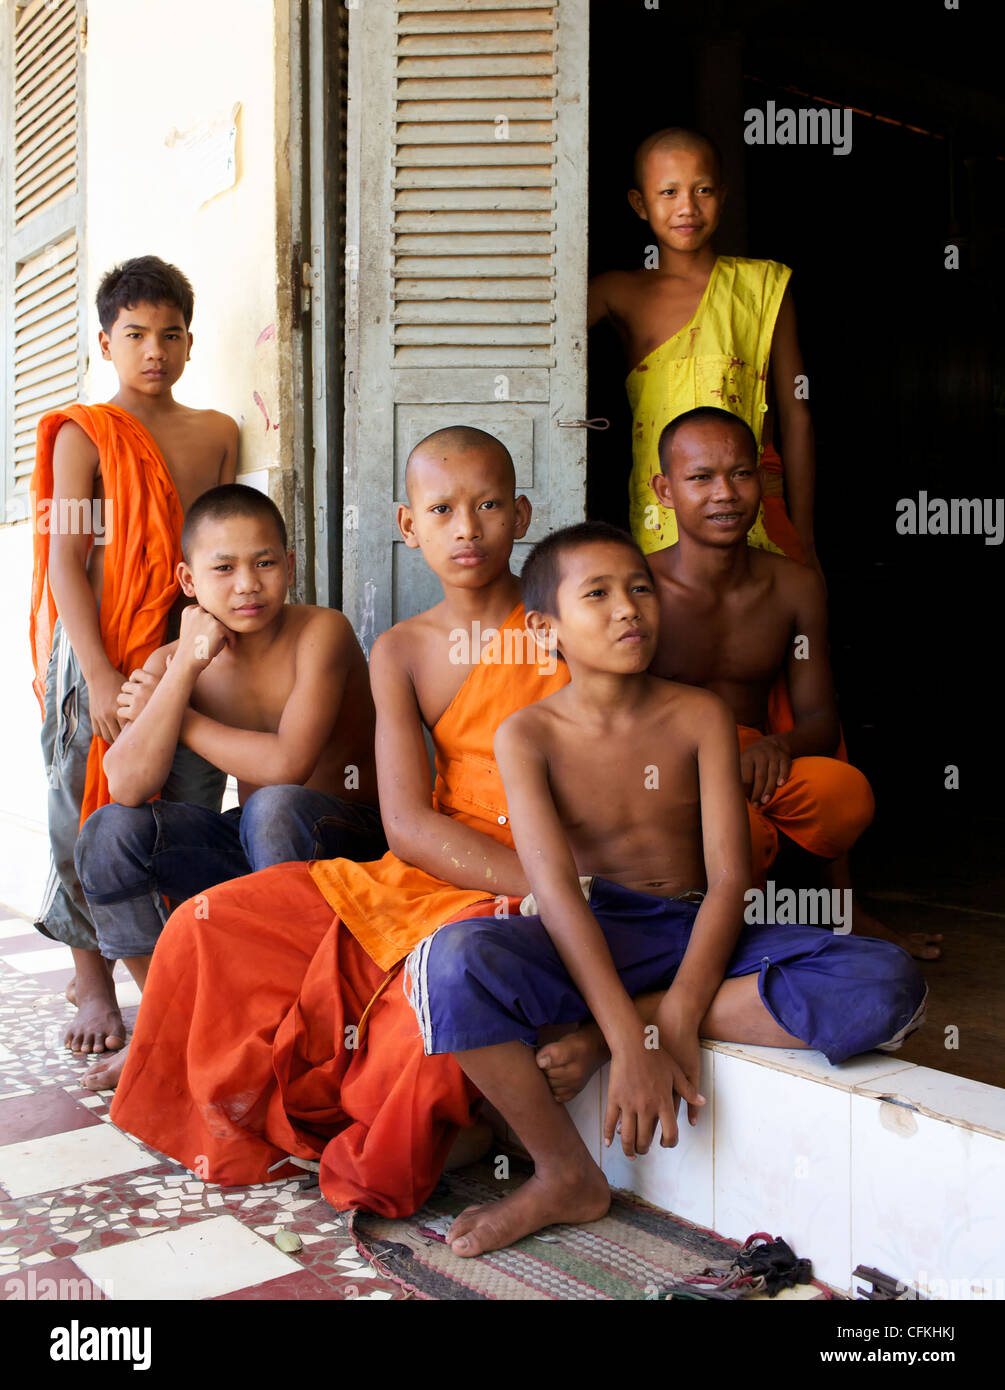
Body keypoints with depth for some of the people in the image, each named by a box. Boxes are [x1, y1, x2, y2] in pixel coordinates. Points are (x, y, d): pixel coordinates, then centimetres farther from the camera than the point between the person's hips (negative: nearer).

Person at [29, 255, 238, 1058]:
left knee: (195, 808, 4)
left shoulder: (217, 434, 11)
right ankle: (93, 980, 18)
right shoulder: (83, 435, -1)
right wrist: (101, 675, -13)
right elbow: (64, 562, -6)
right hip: (100, 652, -3)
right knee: (92, 814, 2)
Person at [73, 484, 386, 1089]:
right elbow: (129, 785, -18)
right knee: (111, 832, -14)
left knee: (274, 807, -36)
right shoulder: (174, 661, -3)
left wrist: (180, 717, -15)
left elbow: (286, 764, -30)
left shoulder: (322, 631, -17)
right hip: (251, 849, 5)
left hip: (350, 836, -5)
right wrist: (186, 666, -22)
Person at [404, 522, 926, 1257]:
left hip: (696, 934, 2)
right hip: (587, 941, -1)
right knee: (453, 962, -35)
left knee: (888, 984, -24)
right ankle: (569, 1177, -10)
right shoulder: (529, 734, -5)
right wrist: (631, 1041, -28)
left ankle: (594, 1032, -20)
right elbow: (556, 890, -17)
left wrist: (674, 1020, -23)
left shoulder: (699, 715, -1)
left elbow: (729, 879, -8)